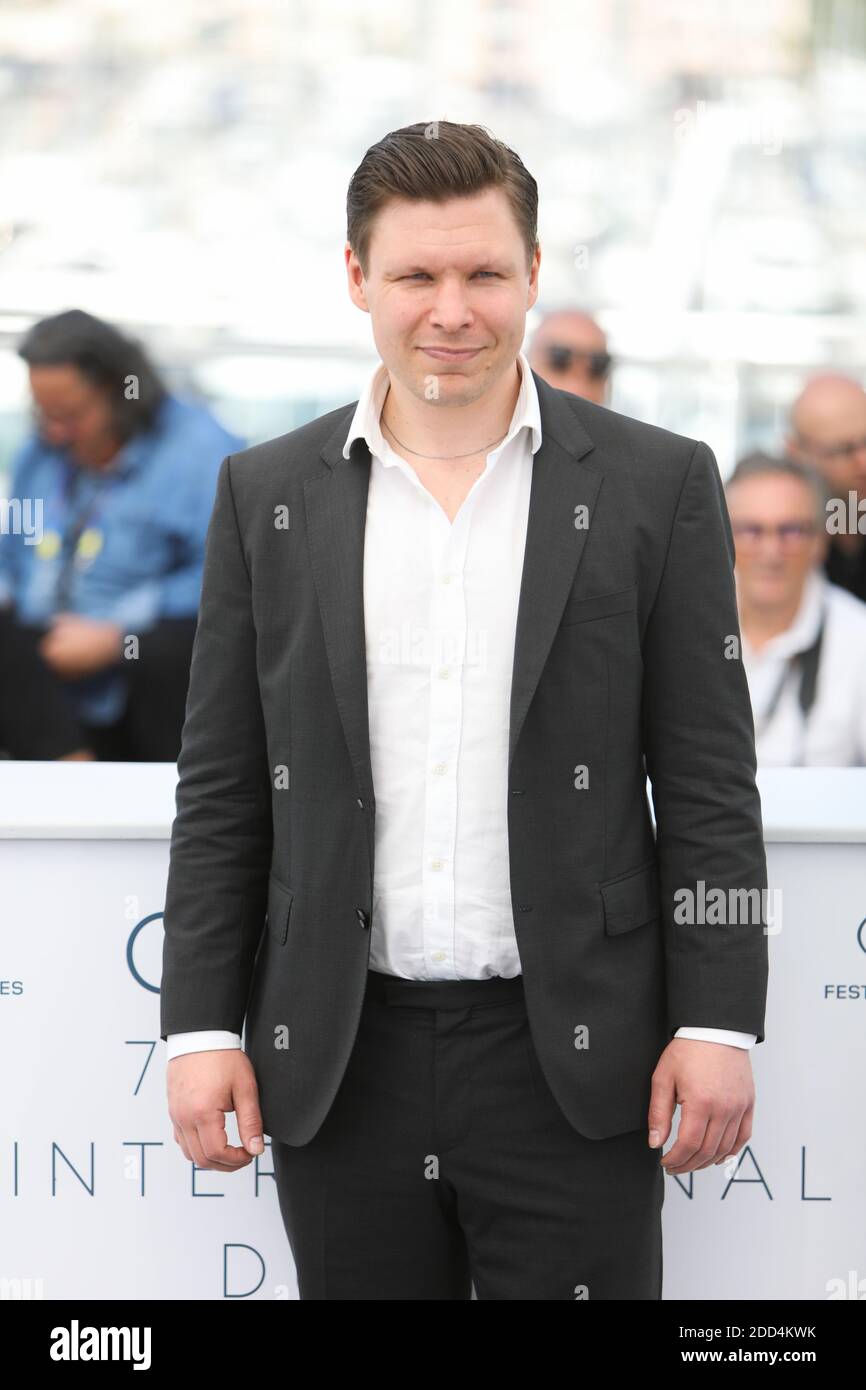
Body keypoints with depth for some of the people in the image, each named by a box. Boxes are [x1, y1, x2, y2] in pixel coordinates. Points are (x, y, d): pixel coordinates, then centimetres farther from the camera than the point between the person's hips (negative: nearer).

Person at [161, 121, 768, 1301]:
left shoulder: (656, 484, 1)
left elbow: (710, 785, 0)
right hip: (338, 1060, 2)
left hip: (570, 1060, -2)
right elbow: (221, 792, 8)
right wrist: (202, 1026, 2)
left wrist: (718, 1024, -6)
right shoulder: (268, 494, 7)